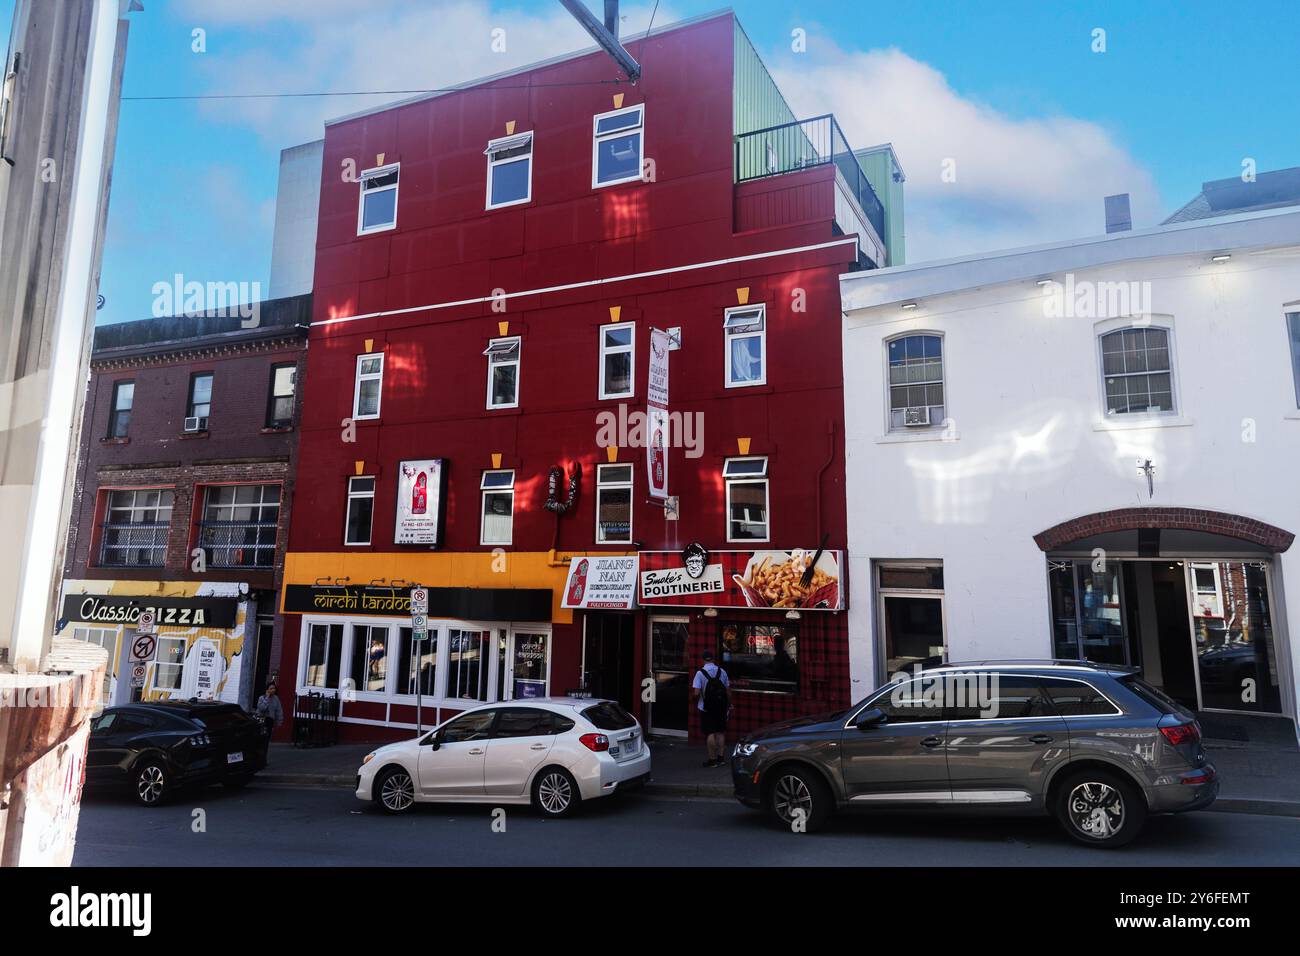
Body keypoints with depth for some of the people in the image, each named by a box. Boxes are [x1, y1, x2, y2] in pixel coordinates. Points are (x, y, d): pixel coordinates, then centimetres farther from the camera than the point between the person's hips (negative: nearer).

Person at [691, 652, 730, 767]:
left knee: (710, 733, 2)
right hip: (721, 707, 4)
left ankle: (712, 759, 4)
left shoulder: (700, 673, -11)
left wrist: (694, 698, 5)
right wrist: (729, 706, 14)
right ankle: (720, 757, 16)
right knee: (720, 732, 14)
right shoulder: (722, 671, 0)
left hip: (706, 708, -3)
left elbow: (696, 693, -17)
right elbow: (728, 691, 3)